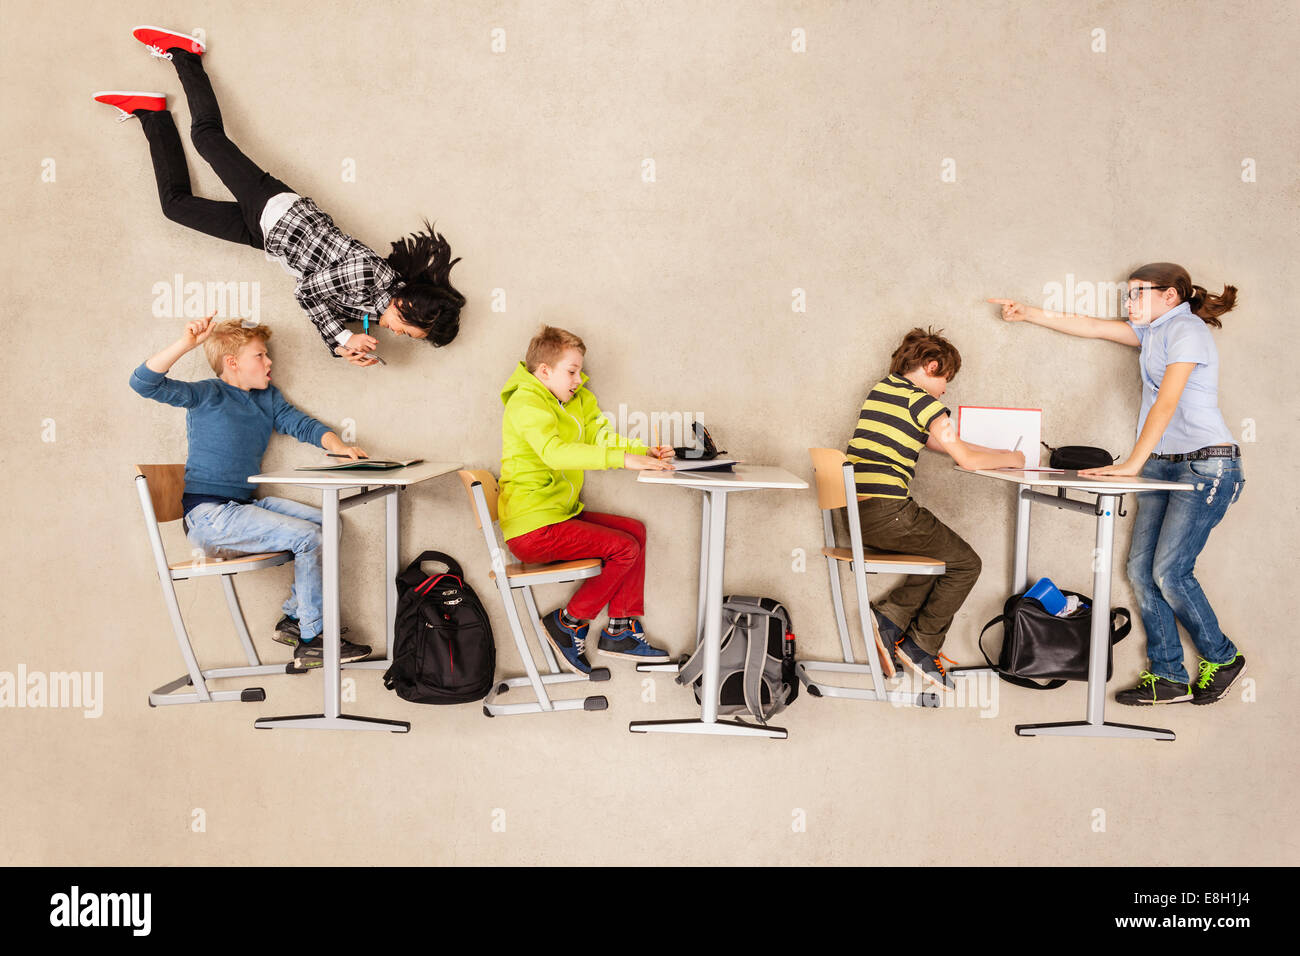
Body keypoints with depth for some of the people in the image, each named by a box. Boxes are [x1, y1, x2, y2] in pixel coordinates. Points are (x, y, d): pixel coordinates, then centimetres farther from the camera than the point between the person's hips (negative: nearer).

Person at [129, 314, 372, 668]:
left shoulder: (267, 397, 14)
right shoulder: (207, 394, -7)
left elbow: (302, 424, 10)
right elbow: (144, 383, -17)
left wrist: (338, 446, -10)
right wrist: (186, 343, -29)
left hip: (245, 505, 8)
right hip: (209, 515, -8)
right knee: (307, 537, -19)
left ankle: (293, 618, 8)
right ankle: (312, 640, -11)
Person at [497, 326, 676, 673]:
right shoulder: (525, 403, -16)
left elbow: (601, 436, 9)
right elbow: (555, 452, -32)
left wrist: (644, 452, -10)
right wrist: (622, 458, -39)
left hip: (561, 513, 10)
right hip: (532, 527, -10)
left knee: (635, 530, 6)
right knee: (624, 548, -14)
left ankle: (621, 630, 10)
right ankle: (568, 622, 2)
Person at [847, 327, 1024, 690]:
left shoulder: (880, 389, 19)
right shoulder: (922, 401, -7)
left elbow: (937, 442, 27)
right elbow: (966, 459, -4)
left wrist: (998, 454, 28)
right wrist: (1011, 459, 15)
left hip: (855, 512, 9)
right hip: (888, 514, -9)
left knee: (945, 554, 23)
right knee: (965, 564, 10)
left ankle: (891, 617, 12)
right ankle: (921, 646, 11)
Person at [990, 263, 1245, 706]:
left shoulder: (1187, 330, -11)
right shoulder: (1154, 331, 15)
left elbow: (1165, 404, -19)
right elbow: (1092, 327, 21)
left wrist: (1132, 464, -23)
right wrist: (1027, 314, 17)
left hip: (1206, 465, -9)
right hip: (1163, 466, 9)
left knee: (1170, 571, -14)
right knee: (1142, 569, -1)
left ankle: (1222, 658, 9)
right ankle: (1168, 677, 6)